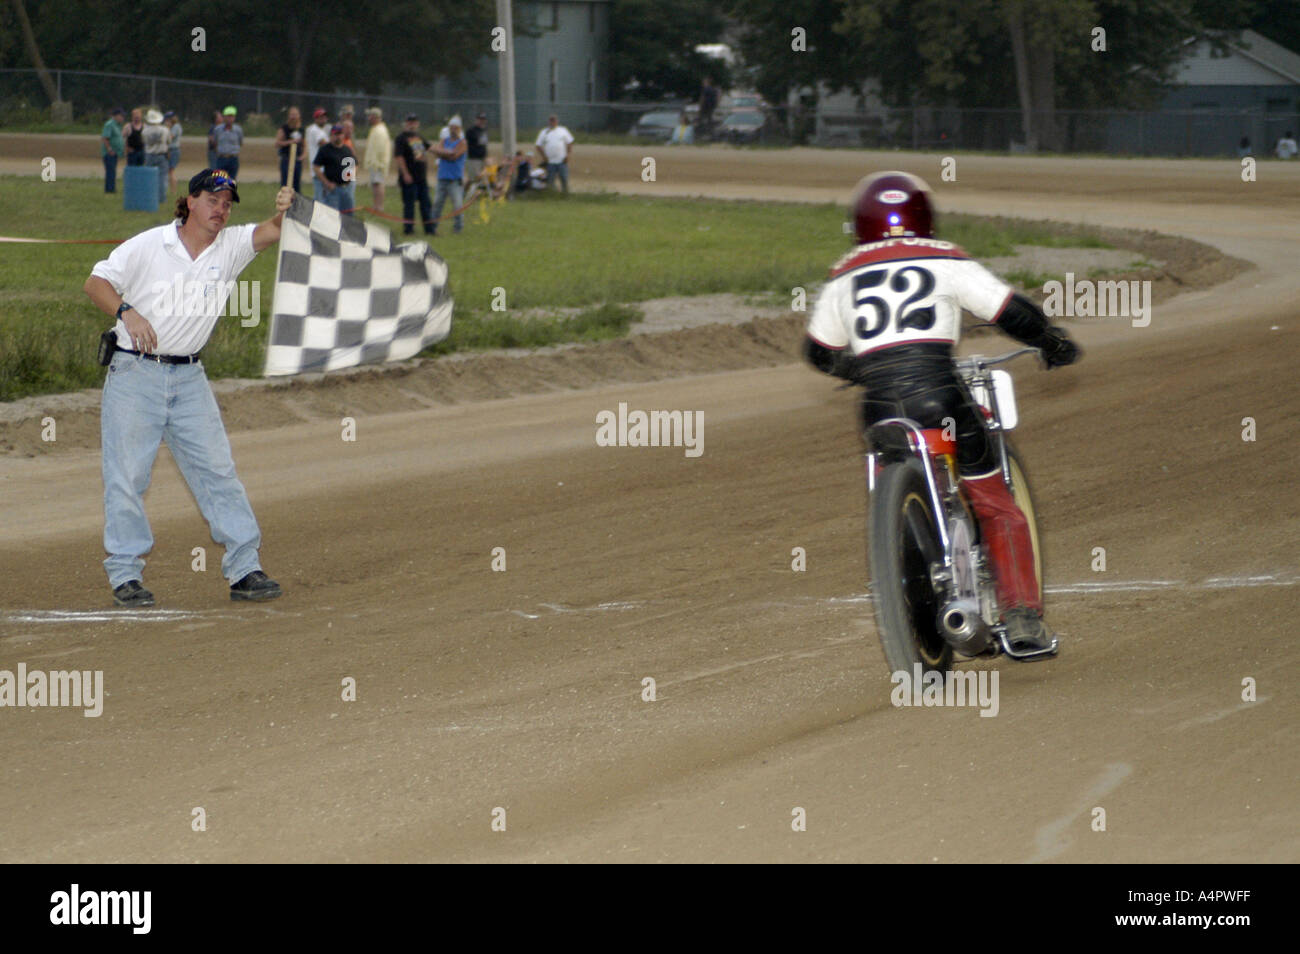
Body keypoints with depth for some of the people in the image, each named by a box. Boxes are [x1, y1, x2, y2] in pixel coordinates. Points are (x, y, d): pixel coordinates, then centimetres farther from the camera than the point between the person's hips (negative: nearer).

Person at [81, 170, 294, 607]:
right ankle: (125, 574, 3)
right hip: (135, 374, -4)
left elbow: (271, 231, -8)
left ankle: (244, 570, 5)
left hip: (189, 378, 4)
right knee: (126, 476, -4)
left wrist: (287, 211, -31)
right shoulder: (147, 246, -5)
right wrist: (126, 312, -24)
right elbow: (96, 282, -6)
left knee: (218, 471, 2)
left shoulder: (231, 247, 4)